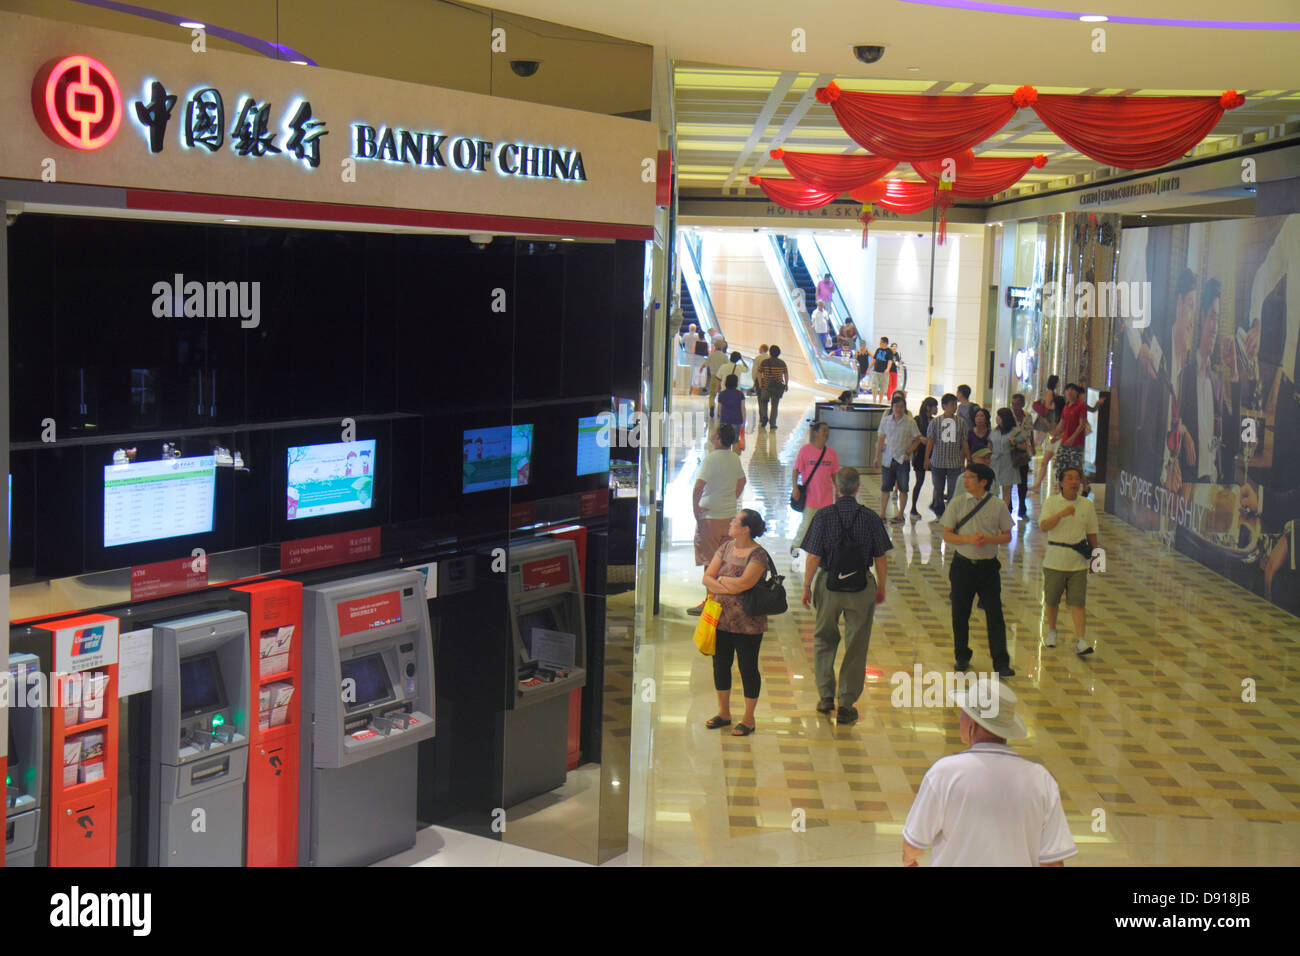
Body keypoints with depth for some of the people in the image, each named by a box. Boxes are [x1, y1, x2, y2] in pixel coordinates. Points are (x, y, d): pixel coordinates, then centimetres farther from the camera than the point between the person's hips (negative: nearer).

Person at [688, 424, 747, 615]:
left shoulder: (711, 458, -16)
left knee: (710, 562, -2)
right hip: (730, 515, 7)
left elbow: (698, 486, -24)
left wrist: (695, 507, -13)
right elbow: (742, 481, 23)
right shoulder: (735, 458, 7)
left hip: (710, 516, -7)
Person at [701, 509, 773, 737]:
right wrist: (729, 586, -14)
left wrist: (721, 580, -8)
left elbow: (743, 583, -25)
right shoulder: (725, 548, 7)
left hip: (747, 623, -7)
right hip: (721, 619, 7)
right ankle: (723, 712, 30)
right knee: (720, 664, 14)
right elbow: (707, 578, 2)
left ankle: (748, 719, 15)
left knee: (748, 668, 4)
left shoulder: (758, 555, -14)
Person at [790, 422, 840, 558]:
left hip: (826, 497, 4)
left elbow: (834, 474, 13)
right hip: (809, 496, -4)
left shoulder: (831, 452, 5)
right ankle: (795, 545, 21)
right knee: (806, 523, -1)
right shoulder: (805, 450, -7)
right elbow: (796, 471, -5)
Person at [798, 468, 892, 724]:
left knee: (824, 639, 20)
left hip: (829, 584, 0)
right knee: (856, 645, 9)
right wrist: (881, 587, 12)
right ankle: (846, 705, 13)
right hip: (861, 587, 0)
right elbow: (881, 559, -3)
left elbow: (813, 557, -9)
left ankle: (826, 696, 21)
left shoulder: (824, 516, -10)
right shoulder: (871, 518, -7)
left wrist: (807, 586, 3)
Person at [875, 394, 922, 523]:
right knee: (885, 487, 5)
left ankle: (900, 515, 11)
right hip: (887, 459, 3)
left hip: (903, 459, -3)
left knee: (903, 488, 3)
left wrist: (908, 453, -9)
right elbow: (881, 439, 11)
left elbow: (917, 439, 2)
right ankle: (882, 514, 12)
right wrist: (877, 457, 7)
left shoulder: (910, 422, -4)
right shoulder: (885, 420, 4)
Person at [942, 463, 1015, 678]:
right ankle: (962, 657, 23)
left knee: (994, 614, -2)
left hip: (988, 566, -1)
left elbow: (1007, 536, 3)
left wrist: (988, 539, -16)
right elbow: (947, 535, -1)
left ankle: (1001, 662, 2)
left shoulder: (997, 505, -1)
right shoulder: (957, 503, 0)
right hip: (963, 565, 1)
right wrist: (968, 539, -18)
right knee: (960, 614, 7)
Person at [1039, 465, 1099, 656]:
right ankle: (1051, 631, 35)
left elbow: (1091, 533, 13)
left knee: (1077, 603, -5)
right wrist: (1062, 513, -30)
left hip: (1078, 562, 1)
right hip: (1054, 560, -1)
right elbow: (1044, 526, -17)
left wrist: (1094, 558, 15)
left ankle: (1081, 641, -8)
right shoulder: (1052, 502, -3)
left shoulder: (1087, 504, 5)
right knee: (1051, 601, 12)